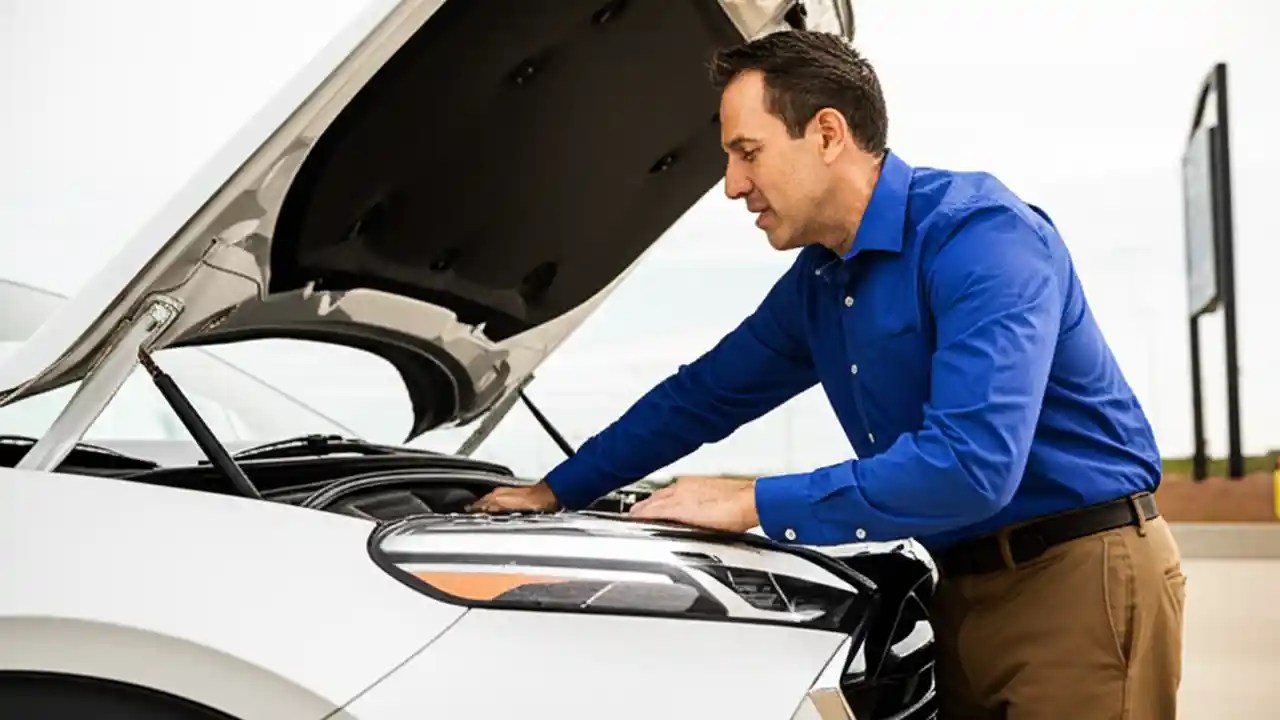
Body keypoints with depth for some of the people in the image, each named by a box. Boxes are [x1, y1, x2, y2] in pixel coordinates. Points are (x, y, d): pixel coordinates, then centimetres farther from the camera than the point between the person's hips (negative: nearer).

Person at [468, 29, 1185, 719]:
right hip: (968, 590, 8)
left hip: (1082, 580, -8)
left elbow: (971, 464, -31)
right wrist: (556, 492, 24)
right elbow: (700, 396, 22)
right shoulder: (817, 283, 8)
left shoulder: (979, 234, -20)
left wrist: (756, 505, -22)